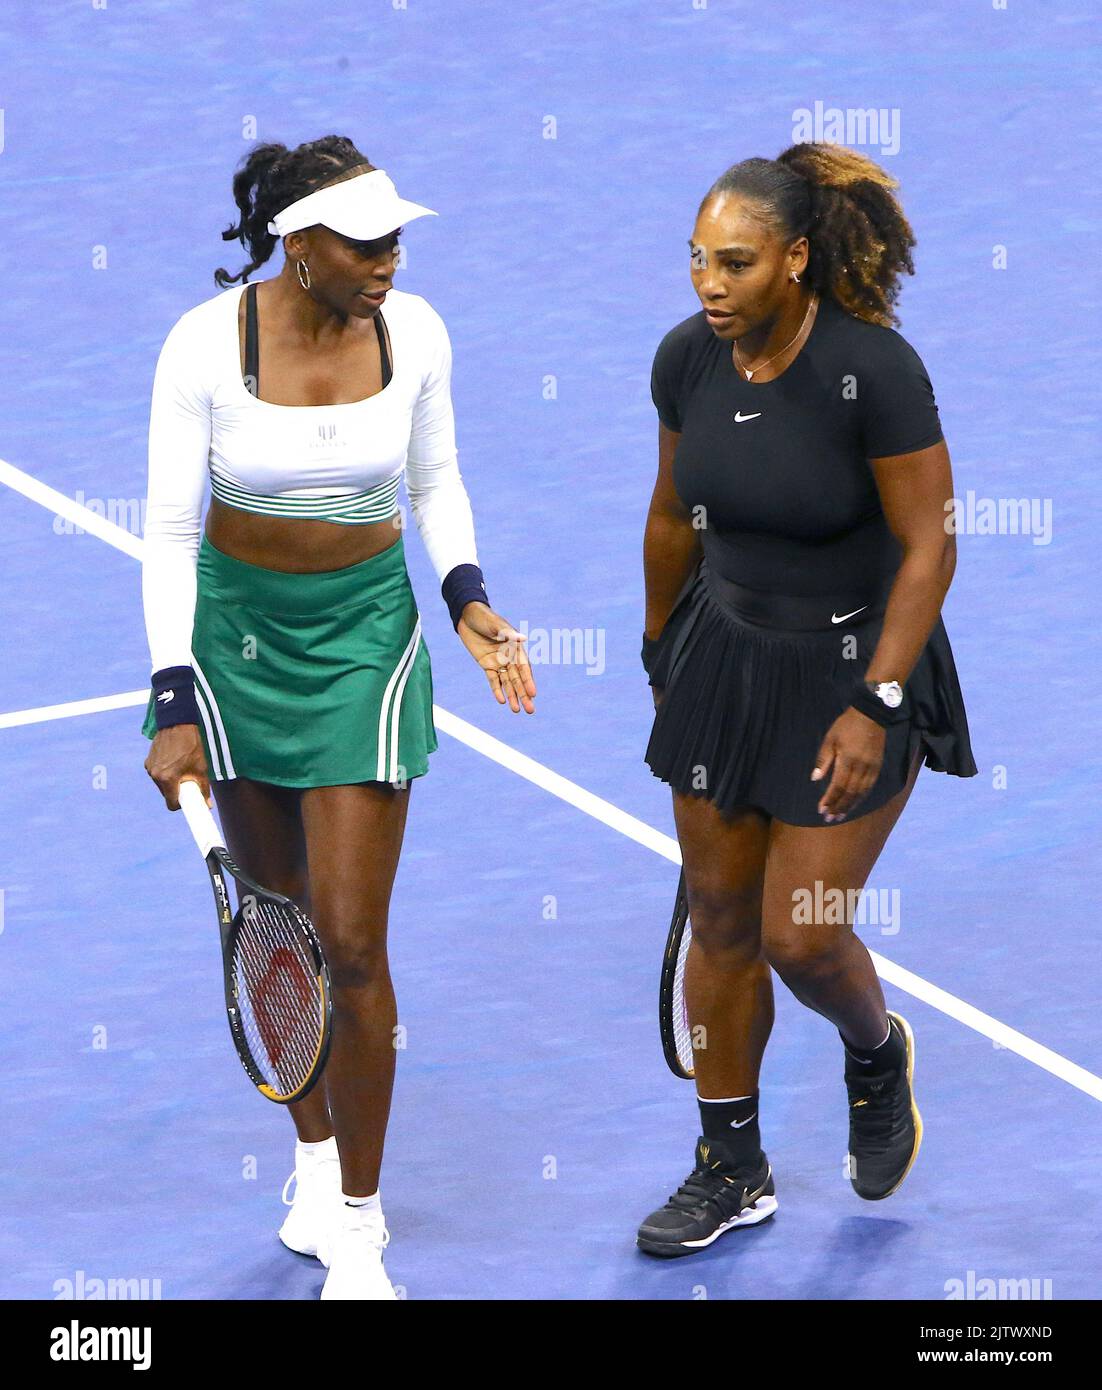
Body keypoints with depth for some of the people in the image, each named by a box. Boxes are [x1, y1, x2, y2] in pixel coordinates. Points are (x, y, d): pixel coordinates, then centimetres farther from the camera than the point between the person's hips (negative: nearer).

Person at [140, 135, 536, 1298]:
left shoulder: (413, 333, -10)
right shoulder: (205, 345, -16)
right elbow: (169, 533, -11)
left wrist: (467, 601, -7)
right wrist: (174, 704, -16)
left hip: (365, 632, 0)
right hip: (234, 627, 0)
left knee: (352, 944, -5)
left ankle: (357, 1225, 7)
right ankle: (315, 1159, 33)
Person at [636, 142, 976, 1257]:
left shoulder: (874, 369, -23)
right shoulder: (686, 360, -7)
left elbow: (928, 547, -18)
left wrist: (874, 706, -20)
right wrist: (660, 652, 19)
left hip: (855, 666, -5)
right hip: (723, 654, 5)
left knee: (800, 935, -4)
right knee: (719, 918, 9)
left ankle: (877, 1052, 32)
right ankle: (732, 1171, 24)